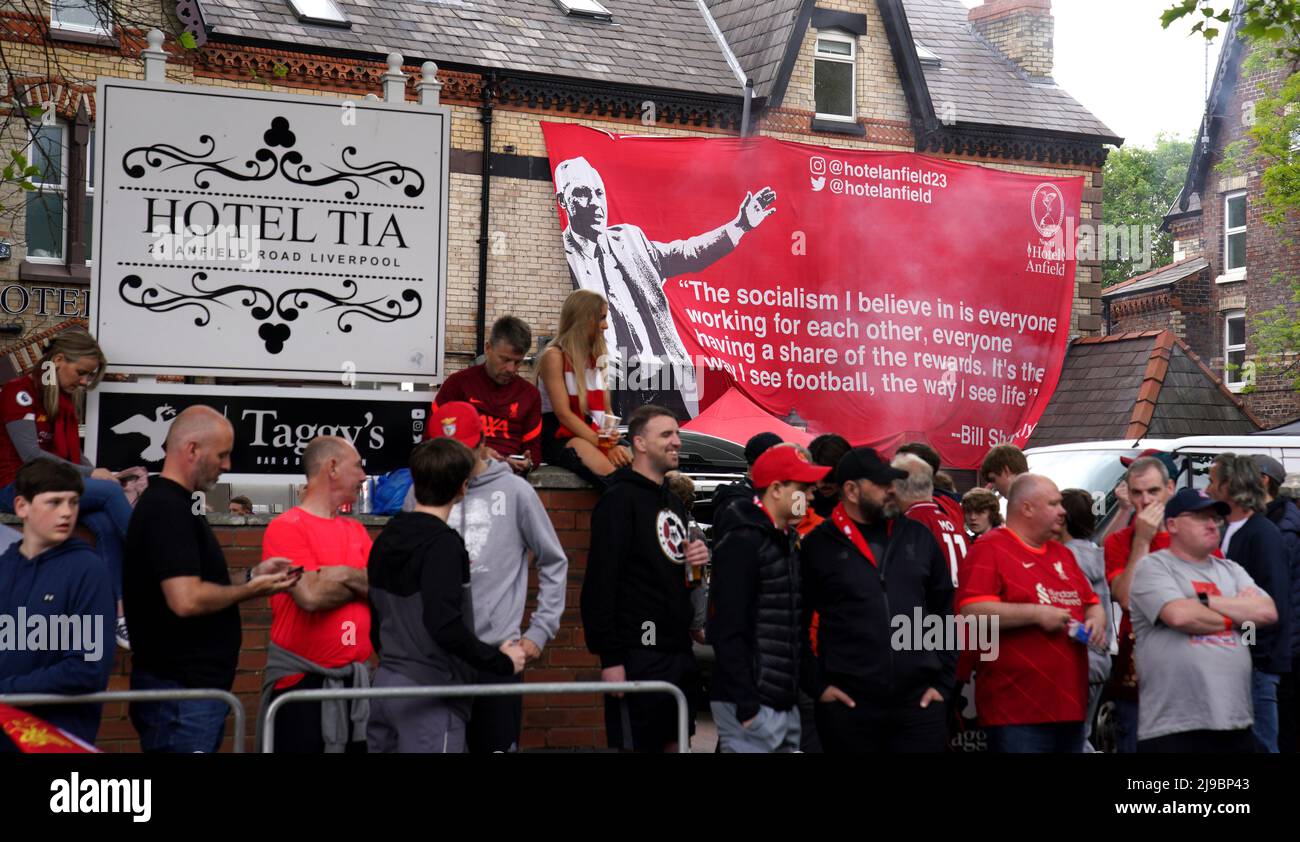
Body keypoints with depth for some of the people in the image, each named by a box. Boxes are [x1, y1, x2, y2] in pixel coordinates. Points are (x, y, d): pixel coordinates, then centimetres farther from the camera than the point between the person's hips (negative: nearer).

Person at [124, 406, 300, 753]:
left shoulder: (174, 504, 15)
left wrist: (252, 576, 10)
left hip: (196, 686, 11)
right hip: (181, 690, -11)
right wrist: (249, 590, -12)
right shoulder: (167, 509, -18)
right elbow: (187, 600, -26)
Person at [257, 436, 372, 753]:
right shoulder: (287, 527, -8)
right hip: (302, 681, -6)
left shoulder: (357, 530, 13)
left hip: (356, 679, 6)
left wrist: (348, 575, -13)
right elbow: (311, 595, -19)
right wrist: (365, 584, -4)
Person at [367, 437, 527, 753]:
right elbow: (445, 624, -25)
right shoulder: (443, 544, -16)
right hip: (429, 693, -8)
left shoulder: (386, 540, 9)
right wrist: (503, 662, -15)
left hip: (385, 684, 8)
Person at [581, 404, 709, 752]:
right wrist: (609, 657, -21)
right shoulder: (620, 499, -10)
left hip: (678, 649, 9)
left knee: (674, 742, 13)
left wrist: (696, 560, 4)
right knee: (636, 744, -3)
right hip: (639, 651, -9)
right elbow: (600, 583, -17)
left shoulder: (673, 501, 16)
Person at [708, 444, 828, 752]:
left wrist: (797, 693, 15)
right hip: (751, 704, -9)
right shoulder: (742, 544, -13)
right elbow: (727, 631, -18)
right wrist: (745, 705, -21)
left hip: (785, 703, 9)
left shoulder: (787, 542, 15)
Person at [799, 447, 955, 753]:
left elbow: (945, 611, 13)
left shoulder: (918, 537, 10)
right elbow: (796, 621, 3)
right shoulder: (819, 546, 0)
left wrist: (943, 681, 8)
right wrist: (817, 684, -2)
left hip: (920, 704, 2)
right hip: (847, 706, -2)